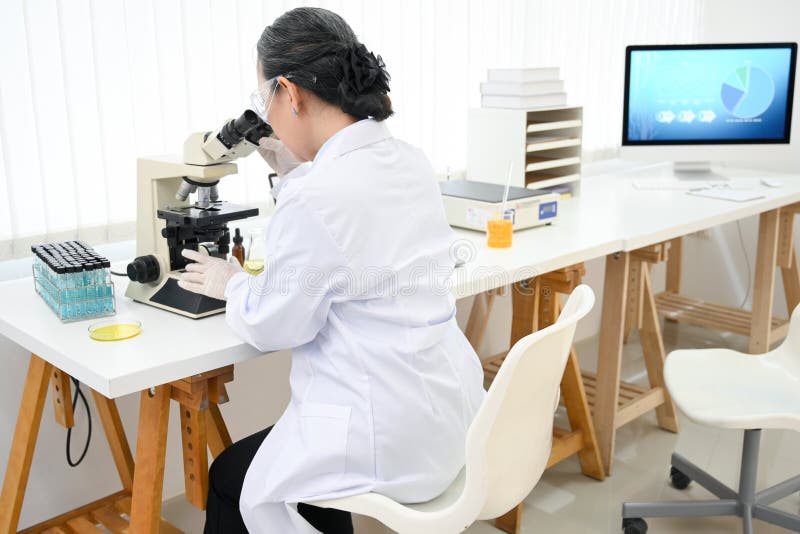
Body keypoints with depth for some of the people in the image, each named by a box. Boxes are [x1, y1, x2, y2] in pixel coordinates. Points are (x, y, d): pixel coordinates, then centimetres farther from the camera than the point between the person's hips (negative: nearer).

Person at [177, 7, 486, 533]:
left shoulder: (314, 198, -26)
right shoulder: (410, 161, 0)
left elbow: (274, 327, -12)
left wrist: (232, 284, 7)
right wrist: (293, 171, 18)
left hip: (391, 436, -8)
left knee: (229, 478, 20)